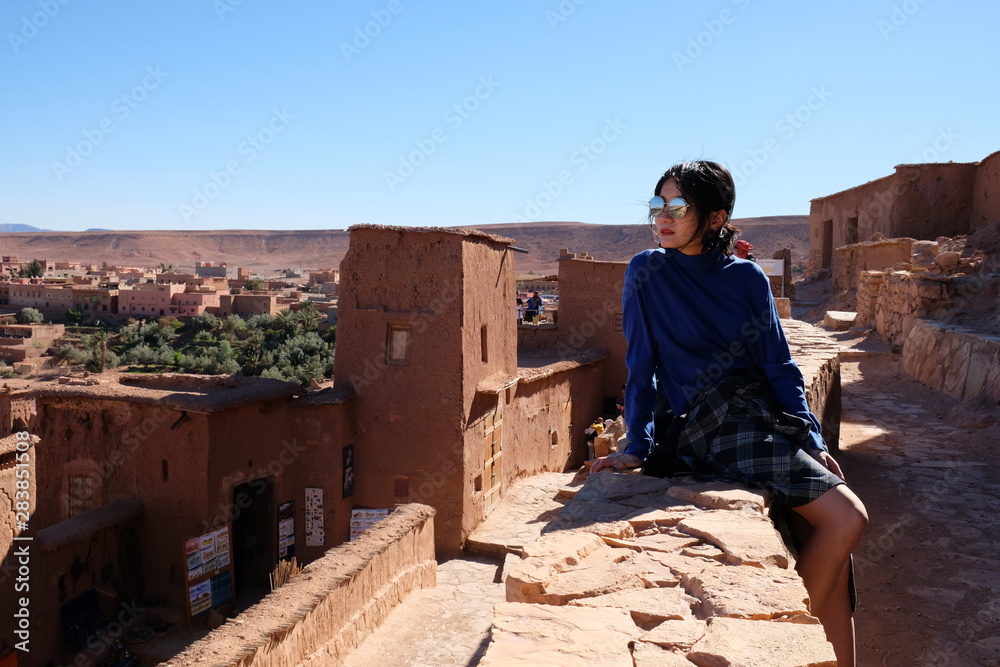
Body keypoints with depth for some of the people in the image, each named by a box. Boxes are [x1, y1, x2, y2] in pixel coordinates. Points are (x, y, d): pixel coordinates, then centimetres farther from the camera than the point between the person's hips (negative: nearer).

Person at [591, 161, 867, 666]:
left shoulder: (747, 277, 8)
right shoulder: (647, 272, -1)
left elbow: (780, 366, 9)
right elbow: (641, 366, -1)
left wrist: (812, 439, 0)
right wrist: (637, 448, -3)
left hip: (767, 422, 5)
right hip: (713, 430, -5)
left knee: (829, 546, -4)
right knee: (846, 518, -15)